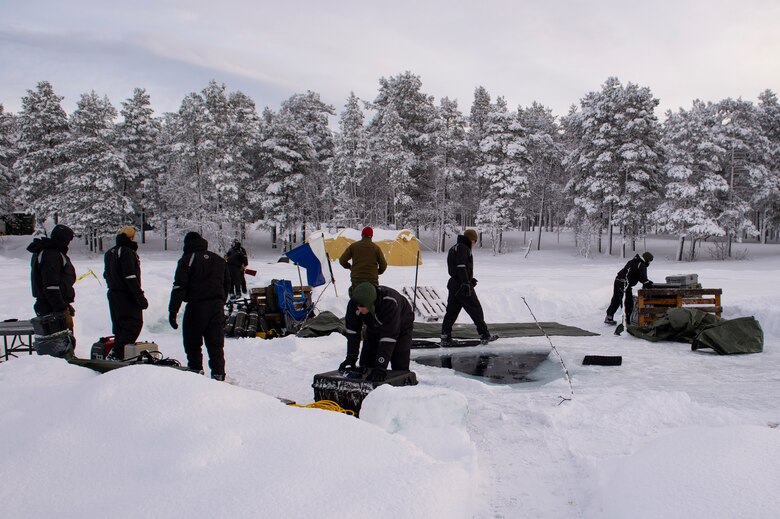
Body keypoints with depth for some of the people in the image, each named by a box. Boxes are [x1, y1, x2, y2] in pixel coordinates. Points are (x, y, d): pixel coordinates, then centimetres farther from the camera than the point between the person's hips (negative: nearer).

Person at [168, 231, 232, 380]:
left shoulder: (187, 259, -4)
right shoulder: (218, 259, 13)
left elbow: (179, 287, -11)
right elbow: (227, 284, 20)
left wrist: (173, 311, -11)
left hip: (196, 306, -5)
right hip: (217, 305, 5)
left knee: (192, 342, 10)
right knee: (216, 343, 6)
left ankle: (196, 370, 13)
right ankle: (218, 373, 0)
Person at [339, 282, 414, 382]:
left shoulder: (390, 303, -44)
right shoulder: (354, 302, -29)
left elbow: (389, 337, -45)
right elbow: (352, 330, -19)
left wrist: (381, 366, -49)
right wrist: (351, 356, -26)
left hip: (401, 327, -5)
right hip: (374, 329, 5)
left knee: (400, 367, -16)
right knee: (366, 364, 1)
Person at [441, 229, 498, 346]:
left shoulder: (454, 248, 20)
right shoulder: (463, 248, -11)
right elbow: (461, 267, -22)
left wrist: (470, 279, 28)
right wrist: (466, 282, -27)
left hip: (453, 284, 9)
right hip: (463, 286, -9)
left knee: (451, 311, 8)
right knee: (476, 310, 1)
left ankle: (445, 338, 4)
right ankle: (484, 336, 7)